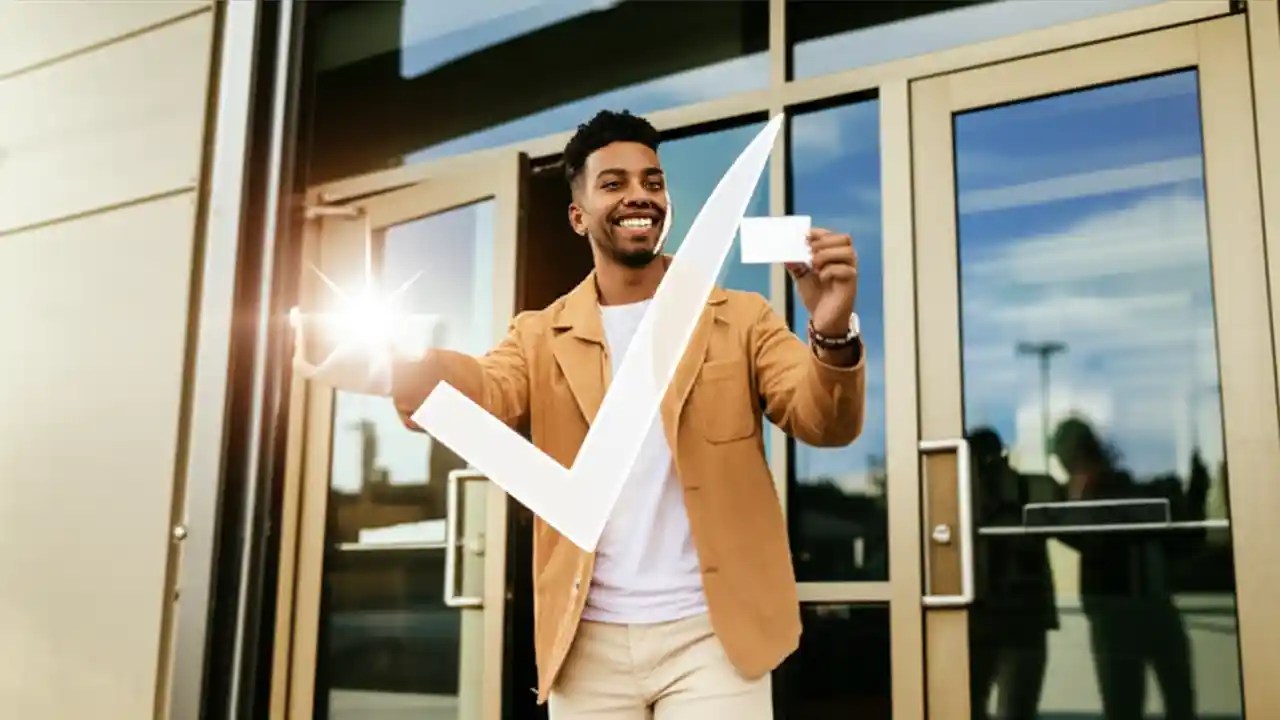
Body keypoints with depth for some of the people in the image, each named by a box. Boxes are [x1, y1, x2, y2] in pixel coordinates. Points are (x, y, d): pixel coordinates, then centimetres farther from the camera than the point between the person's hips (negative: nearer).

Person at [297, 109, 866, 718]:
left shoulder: (739, 319, 4)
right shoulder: (540, 336, 7)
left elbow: (824, 422, -7)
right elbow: (482, 395, -12)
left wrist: (832, 334, -29)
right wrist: (400, 358, -35)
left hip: (709, 634, -1)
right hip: (589, 642, 2)